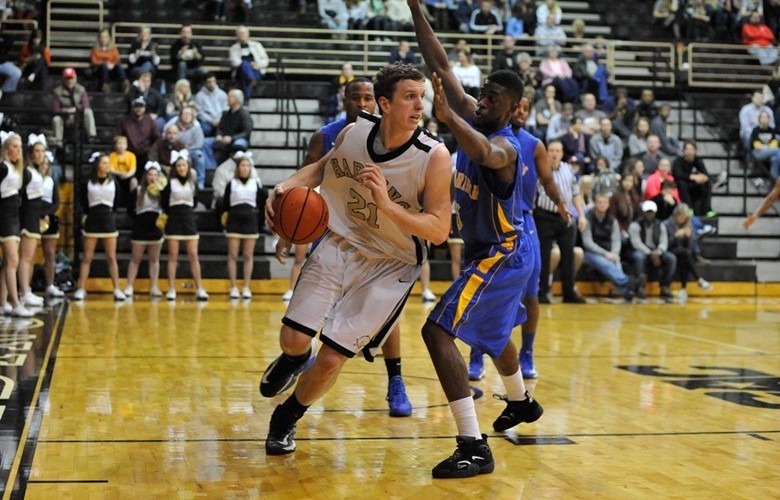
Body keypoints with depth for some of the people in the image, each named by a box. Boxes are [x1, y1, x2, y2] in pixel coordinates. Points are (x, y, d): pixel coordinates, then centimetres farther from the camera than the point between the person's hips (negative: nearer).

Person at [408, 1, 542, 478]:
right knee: (493, 331, 31)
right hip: (496, 251, 10)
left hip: (502, 255, -10)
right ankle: (522, 402, 57)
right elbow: (441, 65, -2)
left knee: (438, 331, -20)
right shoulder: (475, 119, -3)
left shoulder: (506, 146, -26)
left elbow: (483, 152, -53)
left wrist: (447, 116, -67)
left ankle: (475, 447, -22)